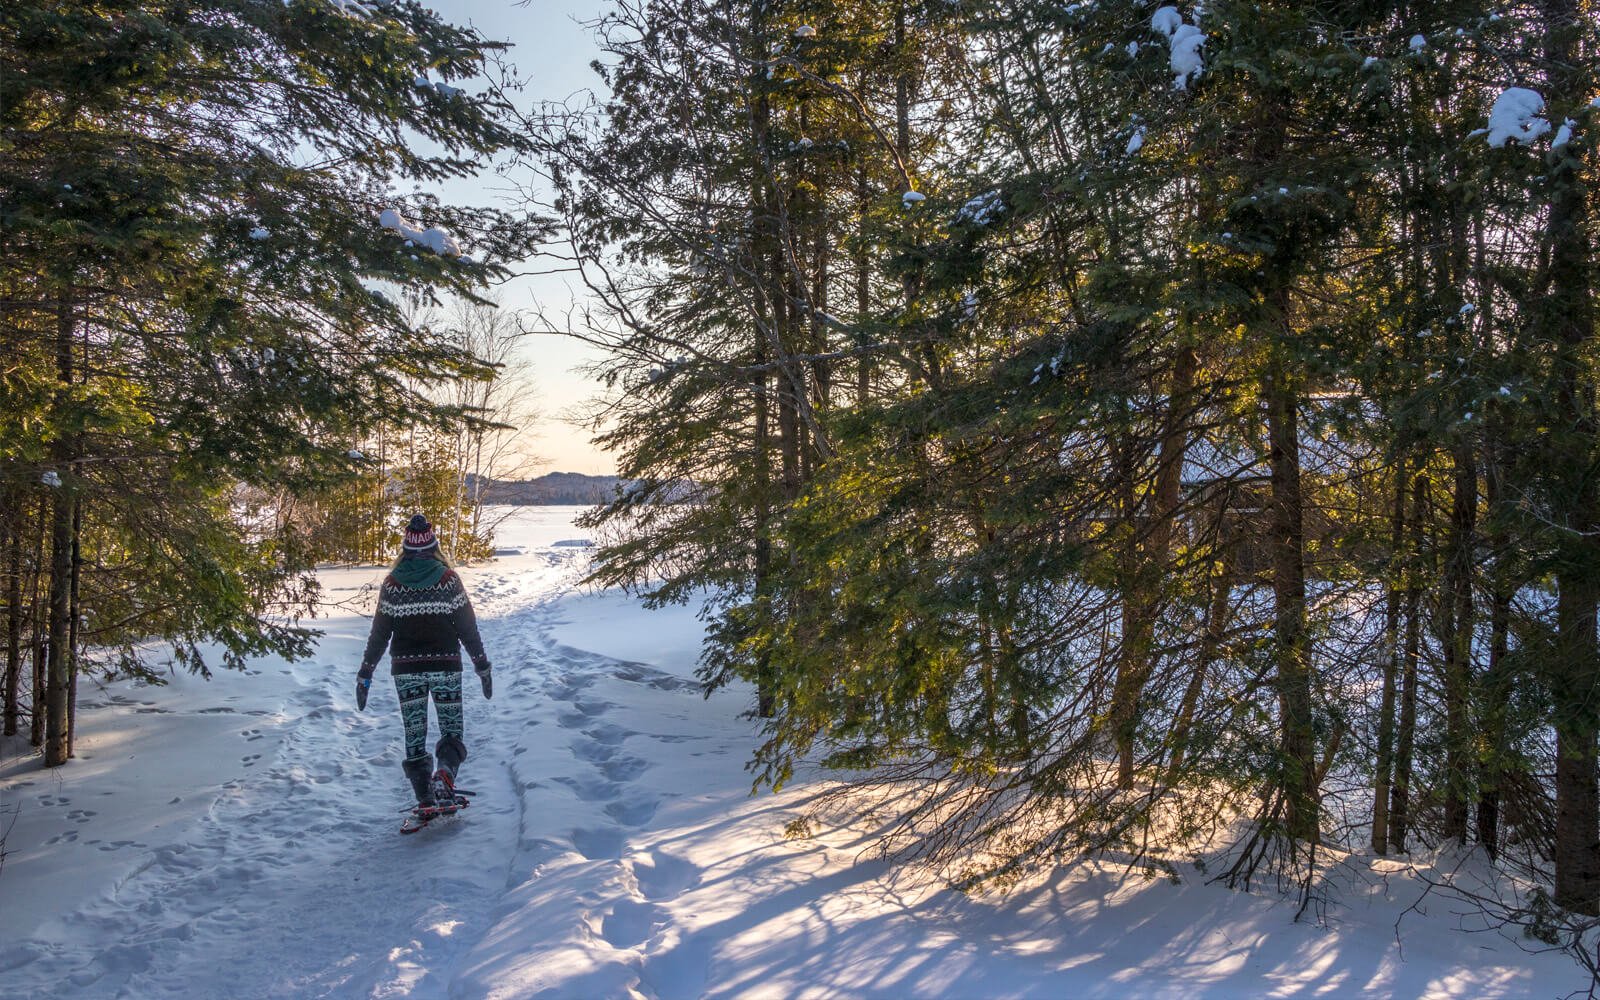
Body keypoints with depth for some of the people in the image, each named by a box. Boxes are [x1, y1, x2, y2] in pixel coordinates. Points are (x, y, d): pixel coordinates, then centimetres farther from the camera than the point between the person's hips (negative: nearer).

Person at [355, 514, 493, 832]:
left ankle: (424, 801, 1)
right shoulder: (448, 579, -4)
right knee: (452, 734, 9)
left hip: (406, 669, 1)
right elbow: (468, 628, -1)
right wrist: (482, 666, 7)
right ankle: (445, 774, -18)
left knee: (414, 736, 8)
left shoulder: (392, 583, 0)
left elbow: (379, 633, 2)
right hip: (445, 666, -1)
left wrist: (365, 674, 10)